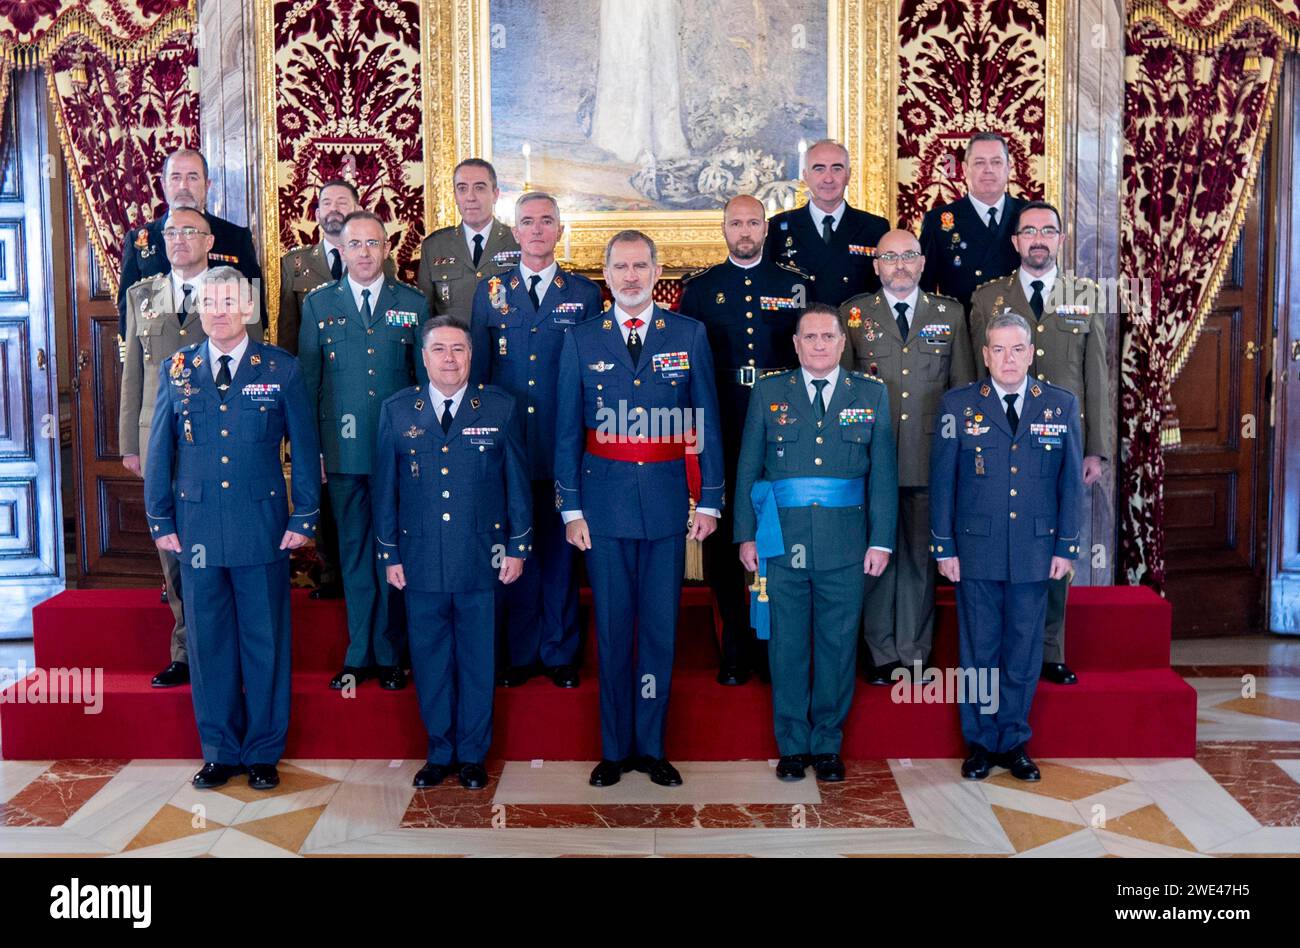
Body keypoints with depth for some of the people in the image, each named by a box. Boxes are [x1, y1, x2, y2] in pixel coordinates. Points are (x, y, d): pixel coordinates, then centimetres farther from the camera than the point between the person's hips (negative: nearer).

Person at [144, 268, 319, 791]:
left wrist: (304, 518, -1)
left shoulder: (282, 369, 0)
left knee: (266, 641, 5)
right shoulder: (176, 370, 6)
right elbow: (160, 451, 10)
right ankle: (220, 752, 22)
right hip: (197, 526, 2)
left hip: (263, 525, -2)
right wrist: (160, 522, 6)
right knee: (208, 641, 8)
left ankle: (263, 752, 18)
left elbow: (304, 449, 3)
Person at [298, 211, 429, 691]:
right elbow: (308, 380, 8)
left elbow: (426, 377, 8)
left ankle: (389, 655, 16)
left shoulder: (413, 303, 6)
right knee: (354, 553, 8)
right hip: (343, 452, 1)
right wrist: (311, 449, 3)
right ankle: (360, 655, 19)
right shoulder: (318, 304, 8)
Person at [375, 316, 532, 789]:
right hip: (420, 559, 1)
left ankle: (473, 755, 22)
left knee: (477, 658, 7)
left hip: (481, 557, -1)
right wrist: (389, 554, 4)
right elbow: (385, 488, 7)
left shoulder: (500, 407, 2)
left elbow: (517, 482, 4)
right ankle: (439, 753, 24)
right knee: (429, 657, 9)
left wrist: (517, 547, 1)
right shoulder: (397, 411, 4)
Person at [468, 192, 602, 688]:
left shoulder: (585, 294, 5)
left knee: (560, 551, 6)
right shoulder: (490, 292, 9)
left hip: (564, 449, -1)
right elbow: (477, 371, 10)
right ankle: (518, 653, 19)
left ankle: (560, 653, 19)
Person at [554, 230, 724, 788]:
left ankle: (651, 746, 19)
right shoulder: (581, 340, 5)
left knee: (661, 627, 6)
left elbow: (706, 423, 5)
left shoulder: (689, 335, 5)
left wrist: (709, 500, 1)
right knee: (612, 628, 6)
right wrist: (570, 507, 0)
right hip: (605, 503, 0)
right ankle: (615, 748, 18)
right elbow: (567, 431, 5)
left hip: (667, 503, 0)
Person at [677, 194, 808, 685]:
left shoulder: (796, 284, 8)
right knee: (723, 540, 4)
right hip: (720, 436, 0)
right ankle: (735, 649, 17)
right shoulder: (699, 288, 8)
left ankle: (773, 646, 17)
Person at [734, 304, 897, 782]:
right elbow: (747, 469, 6)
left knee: (838, 647, 6)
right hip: (782, 542, 0)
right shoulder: (768, 393, 7)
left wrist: (880, 541, -1)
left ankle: (827, 746, 21)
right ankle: (792, 746, 19)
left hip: (845, 545, 0)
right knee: (787, 647, 6)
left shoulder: (872, 395, 7)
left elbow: (883, 474, 5)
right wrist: (746, 535, 0)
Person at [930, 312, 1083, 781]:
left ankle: (1014, 742, 24)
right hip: (975, 549, -1)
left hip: (1035, 550, 1)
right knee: (979, 651, 8)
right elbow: (941, 480, 0)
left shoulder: (1061, 405, 4)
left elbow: (1070, 481, 6)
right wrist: (944, 547, -3)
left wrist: (1066, 547, 2)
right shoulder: (957, 405, -1)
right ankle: (980, 743, 22)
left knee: (1023, 653, 9)